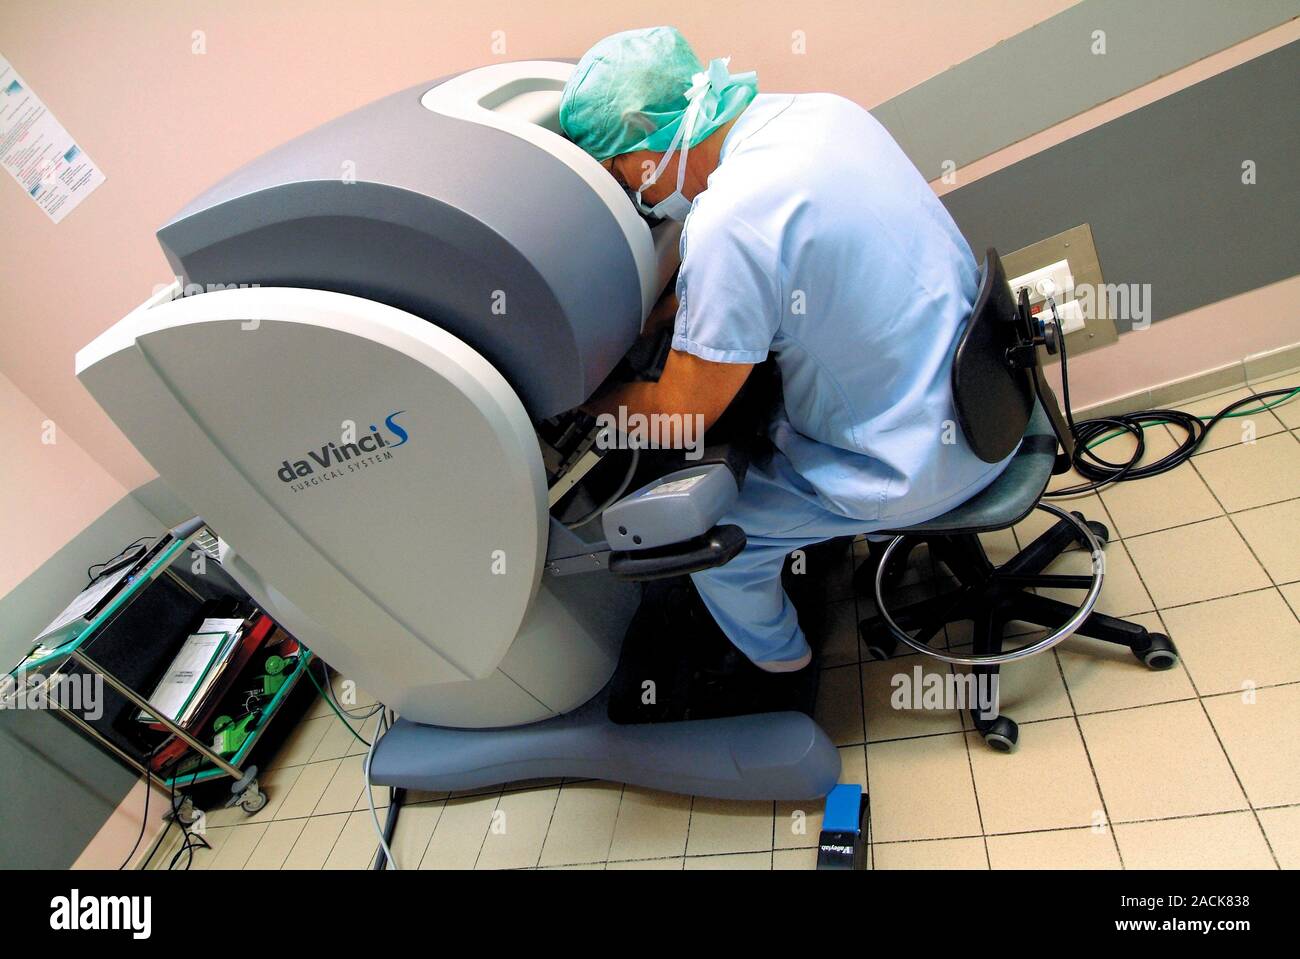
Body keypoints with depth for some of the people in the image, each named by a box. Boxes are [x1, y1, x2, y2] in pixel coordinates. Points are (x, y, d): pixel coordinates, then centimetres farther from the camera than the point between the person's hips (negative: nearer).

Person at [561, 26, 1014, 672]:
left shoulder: (729, 223, -29)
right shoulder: (819, 109, -2)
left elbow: (680, 416, -19)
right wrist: (661, 312, 8)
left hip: (920, 466, -8)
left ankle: (775, 656, 34)